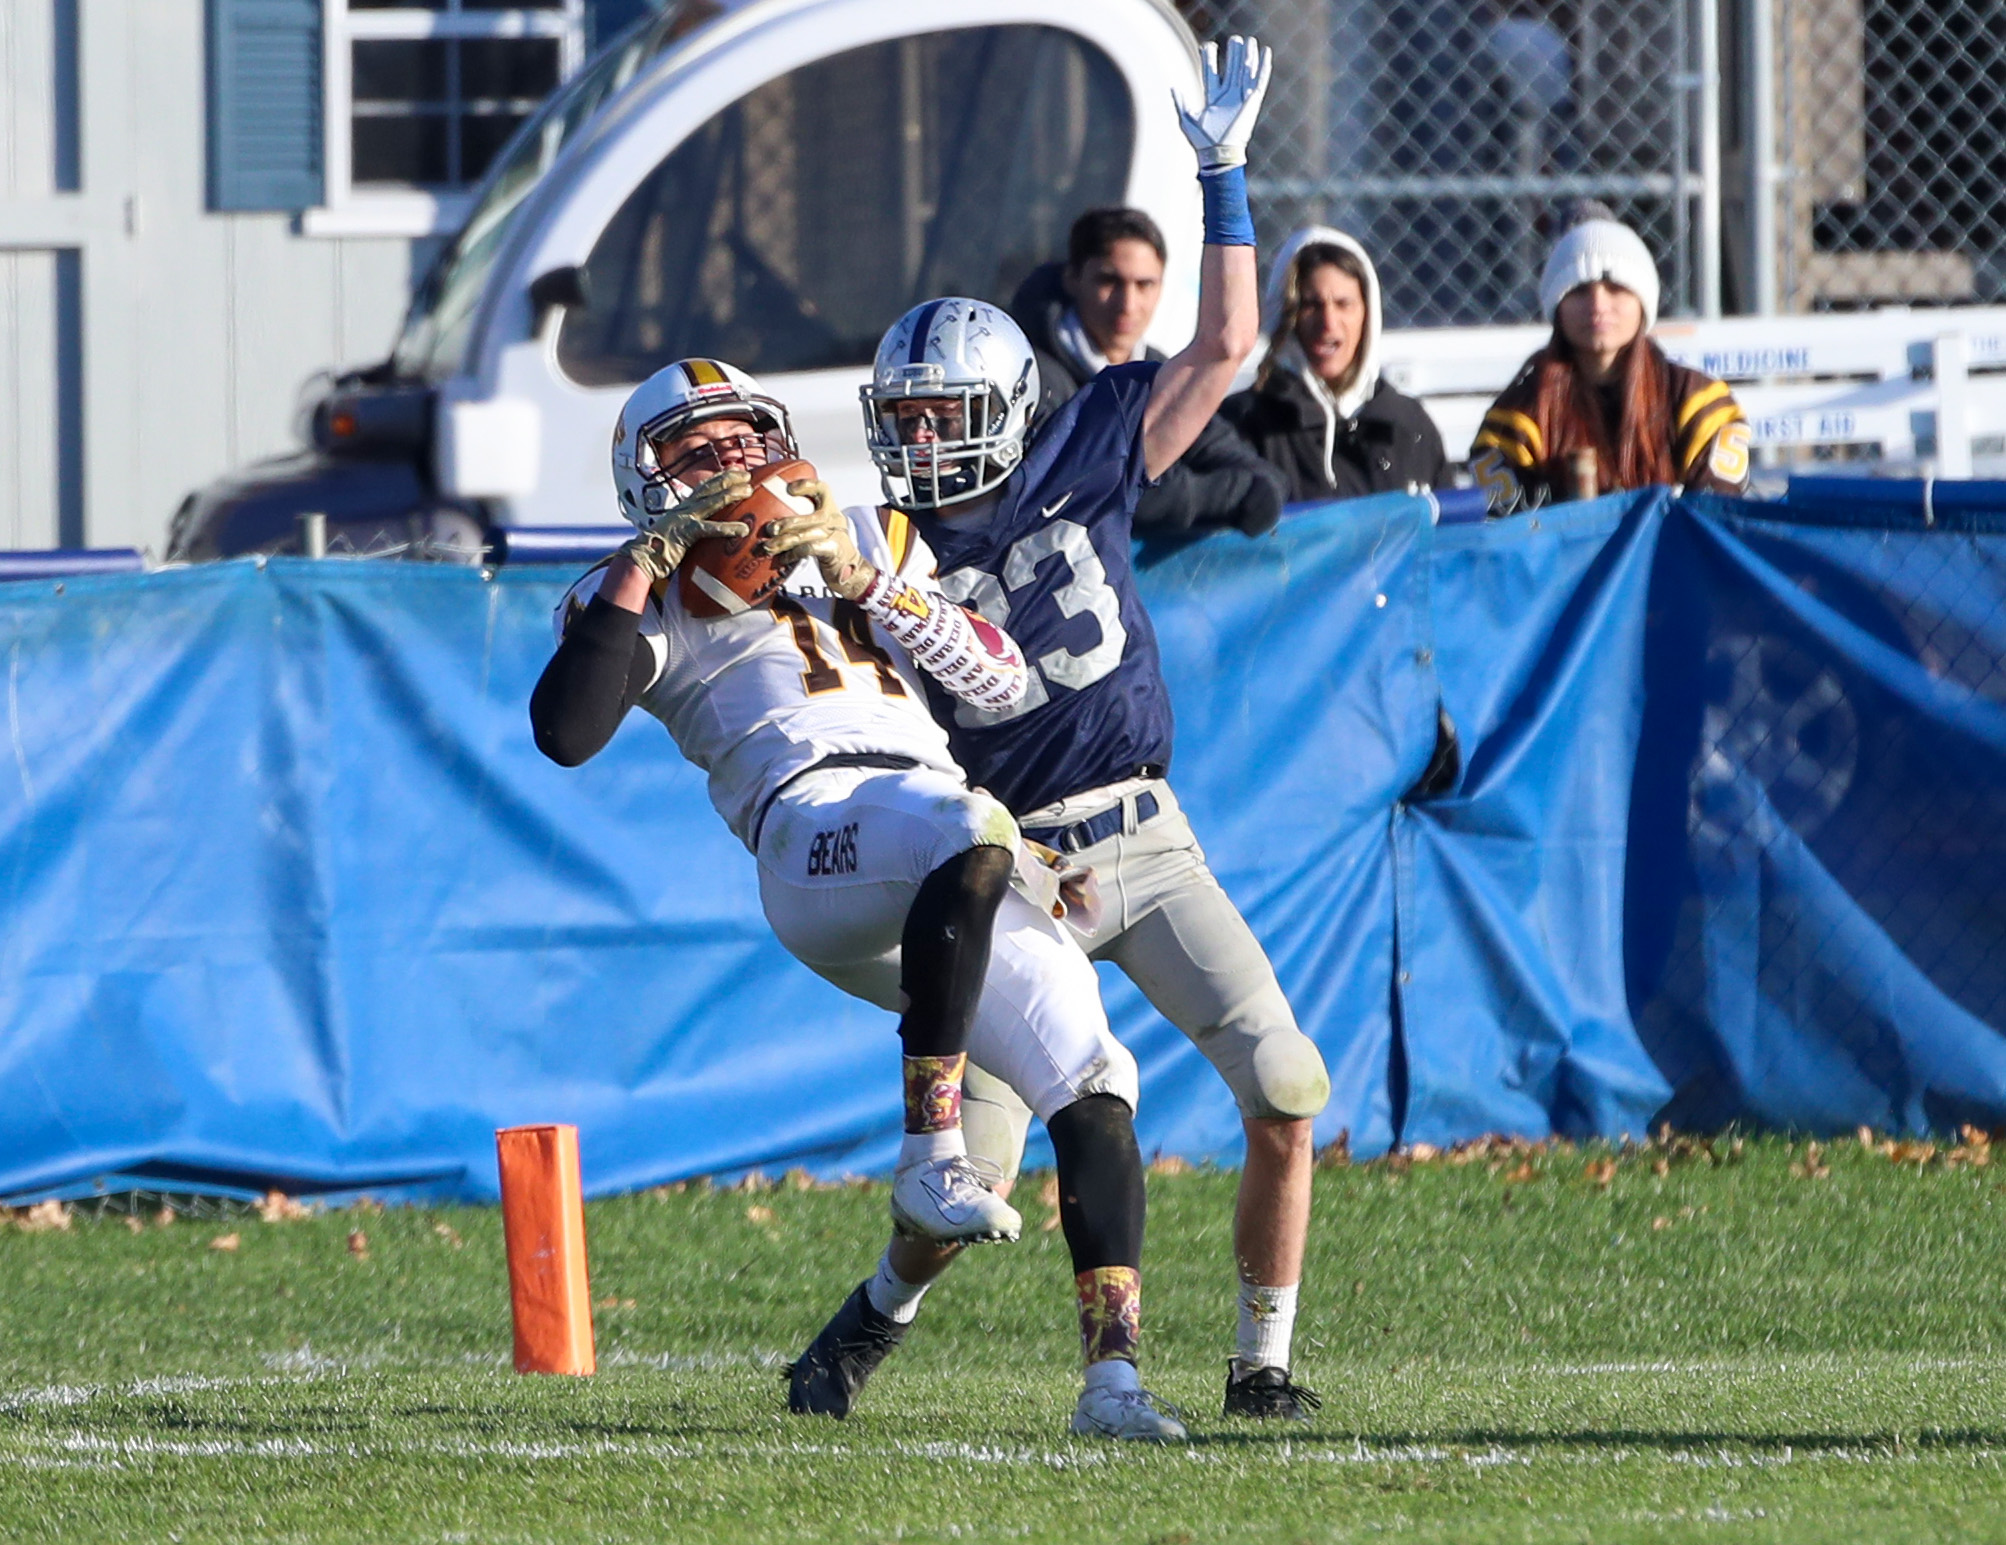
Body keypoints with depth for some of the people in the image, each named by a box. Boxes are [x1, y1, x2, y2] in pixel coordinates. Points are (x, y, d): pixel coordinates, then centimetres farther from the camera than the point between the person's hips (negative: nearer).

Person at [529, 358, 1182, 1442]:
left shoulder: (872, 546, 30)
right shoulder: (653, 598, 15)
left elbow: (1001, 683, 17)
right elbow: (566, 733, -5)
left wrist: (863, 579, 7)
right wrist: (647, 566, -4)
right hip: (817, 831, -6)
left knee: (1093, 1086, -9)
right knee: (972, 837, -39)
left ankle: (1113, 1379, -10)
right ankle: (930, 1161, -33)